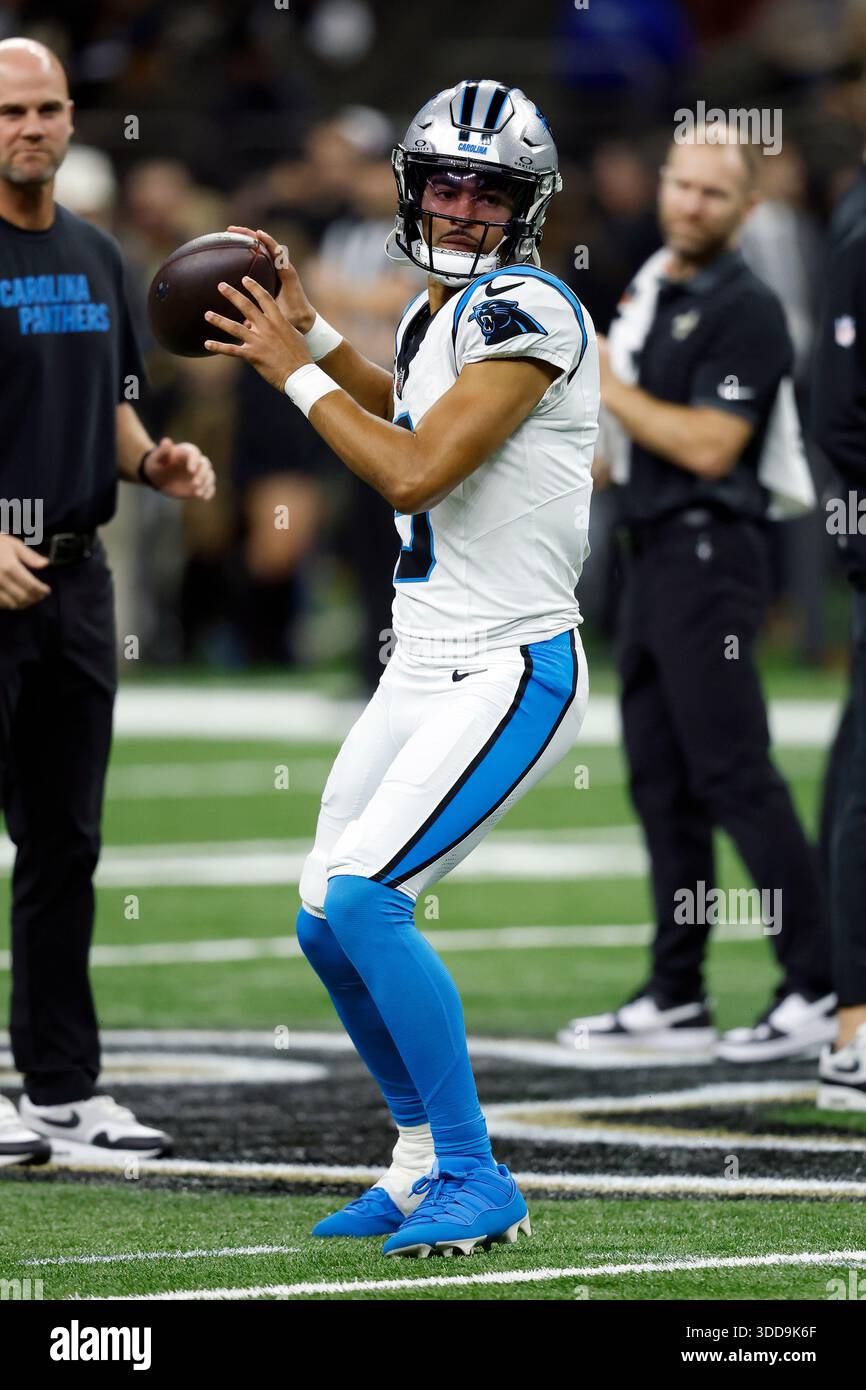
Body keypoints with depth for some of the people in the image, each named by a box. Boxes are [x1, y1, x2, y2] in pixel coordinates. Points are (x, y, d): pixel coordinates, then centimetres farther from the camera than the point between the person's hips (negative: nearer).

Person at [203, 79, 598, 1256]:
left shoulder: (528, 313, -17)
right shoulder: (434, 313, 11)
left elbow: (415, 474, -24)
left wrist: (295, 371, -12)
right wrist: (312, 330, 26)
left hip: (511, 674, -9)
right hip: (423, 671, 9)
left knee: (363, 898, -20)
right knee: (329, 925, 10)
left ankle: (475, 1181, -12)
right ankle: (427, 1162, 25)